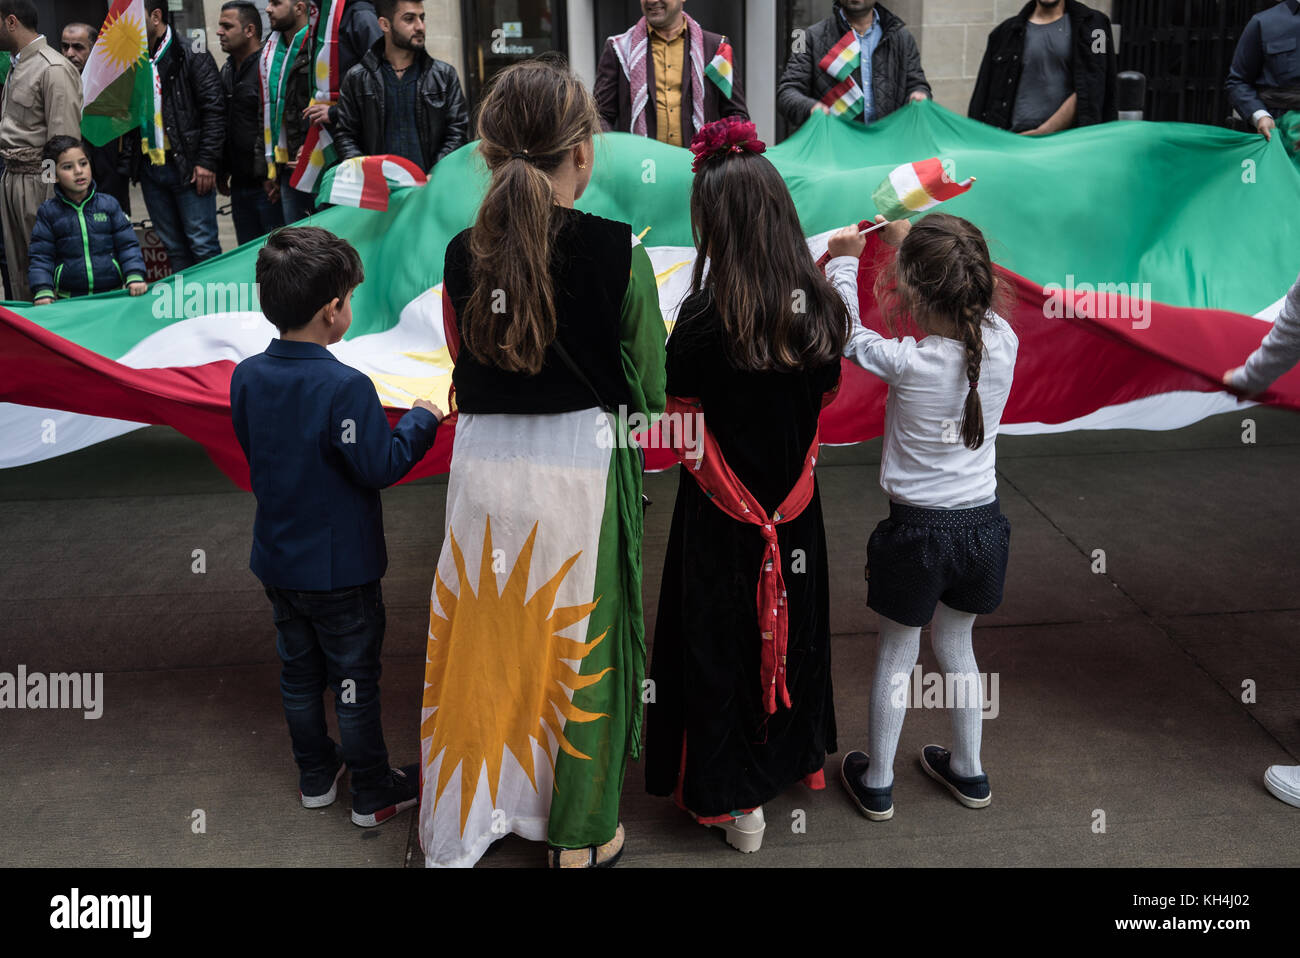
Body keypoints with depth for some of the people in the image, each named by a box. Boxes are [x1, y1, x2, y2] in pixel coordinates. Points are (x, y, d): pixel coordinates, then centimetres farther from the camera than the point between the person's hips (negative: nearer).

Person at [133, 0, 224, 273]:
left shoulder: (191, 55, -5)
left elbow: (213, 110, -9)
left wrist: (206, 161, -15)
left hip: (187, 166, -6)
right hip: (149, 166, 6)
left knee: (203, 245, -5)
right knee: (174, 248, 11)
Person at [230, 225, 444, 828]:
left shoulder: (247, 377, -5)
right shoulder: (344, 387, -27)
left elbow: (253, 458, 7)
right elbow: (381, 466, -22)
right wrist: (421, 421, -7)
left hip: (278, 562, 6)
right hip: (340, 569, -6)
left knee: (299, 672, 21)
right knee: (354, 682, 8)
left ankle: (315, 776, 38)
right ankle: (373, 795, 24)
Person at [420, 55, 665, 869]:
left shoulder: (464, 254, -1)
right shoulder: (618, 251, -11)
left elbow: (466, 368, 8)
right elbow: (651, 389, -5)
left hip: (484, 467, 3)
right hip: (582, 467, -3)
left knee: (486, 640, 17)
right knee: (581, 642, 12)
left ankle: (469, 817, 33)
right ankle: (580, 833, 30)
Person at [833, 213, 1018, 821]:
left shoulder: (906, 362, -23)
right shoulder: (1002, 343, -11)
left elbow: (846, 333, -4)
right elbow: (967, 301, 10)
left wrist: (844, 259, 11)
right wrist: (908, 242, 20)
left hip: (917, 530, -4)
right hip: (983, 522, 4)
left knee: (896, 656, 14)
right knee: (955, 645, 24)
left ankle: (876, 782, 31)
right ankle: (968, 772, 40)